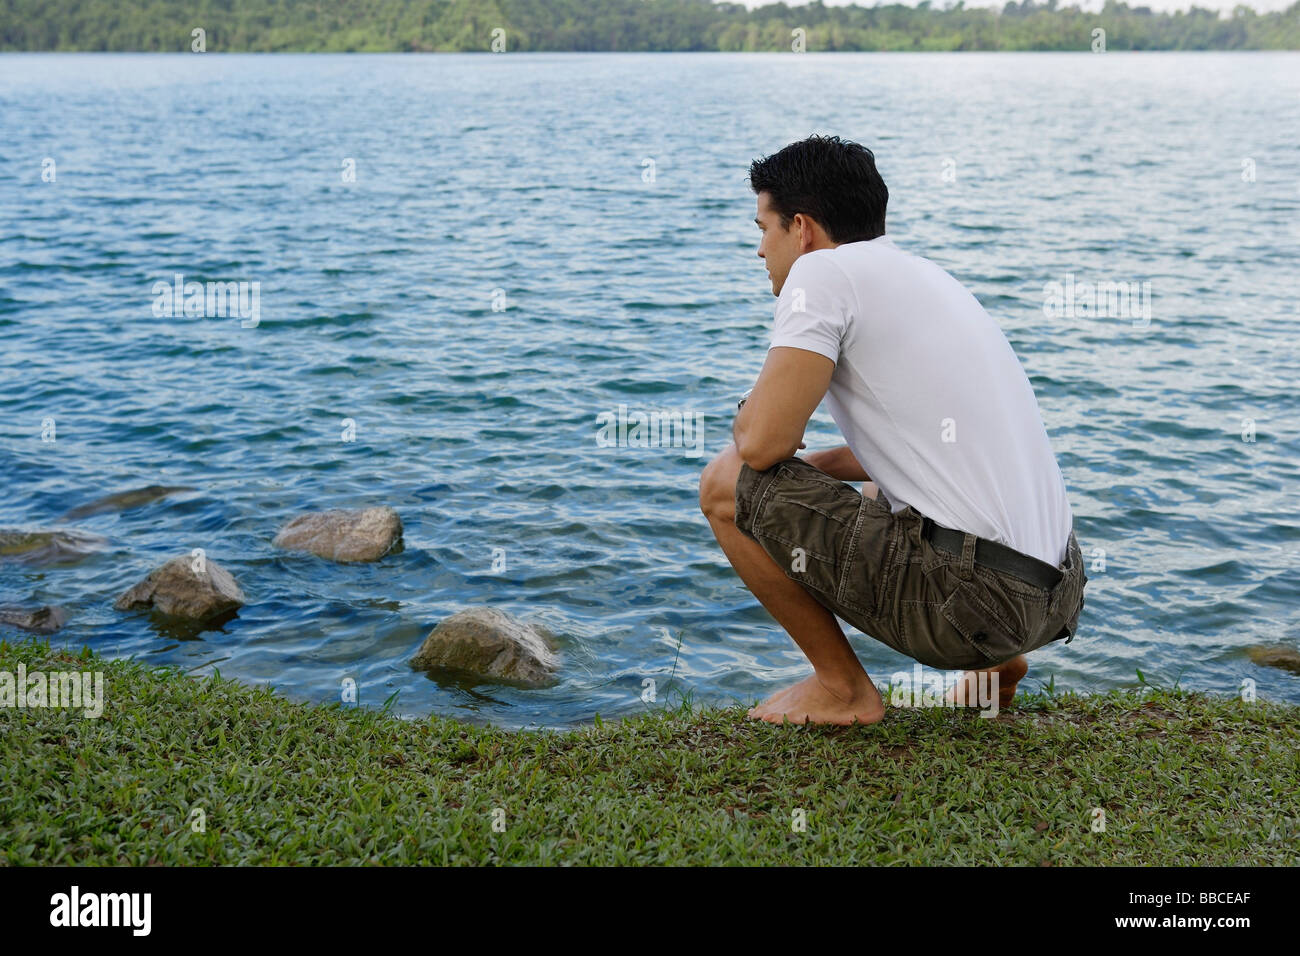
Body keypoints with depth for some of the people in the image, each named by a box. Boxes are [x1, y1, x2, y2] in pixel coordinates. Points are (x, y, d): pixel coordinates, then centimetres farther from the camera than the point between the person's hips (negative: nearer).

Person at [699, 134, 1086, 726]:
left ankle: (843, 688, 7)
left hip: (971, 596, -9)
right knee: (872, 495, 38)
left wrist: (748, 417, 9)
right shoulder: (927, 276, 21)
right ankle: (994, 662, 21)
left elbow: (761, 442, -15)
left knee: (726, 485, -1)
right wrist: (811, 463, 29)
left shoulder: (823, 271, -5)